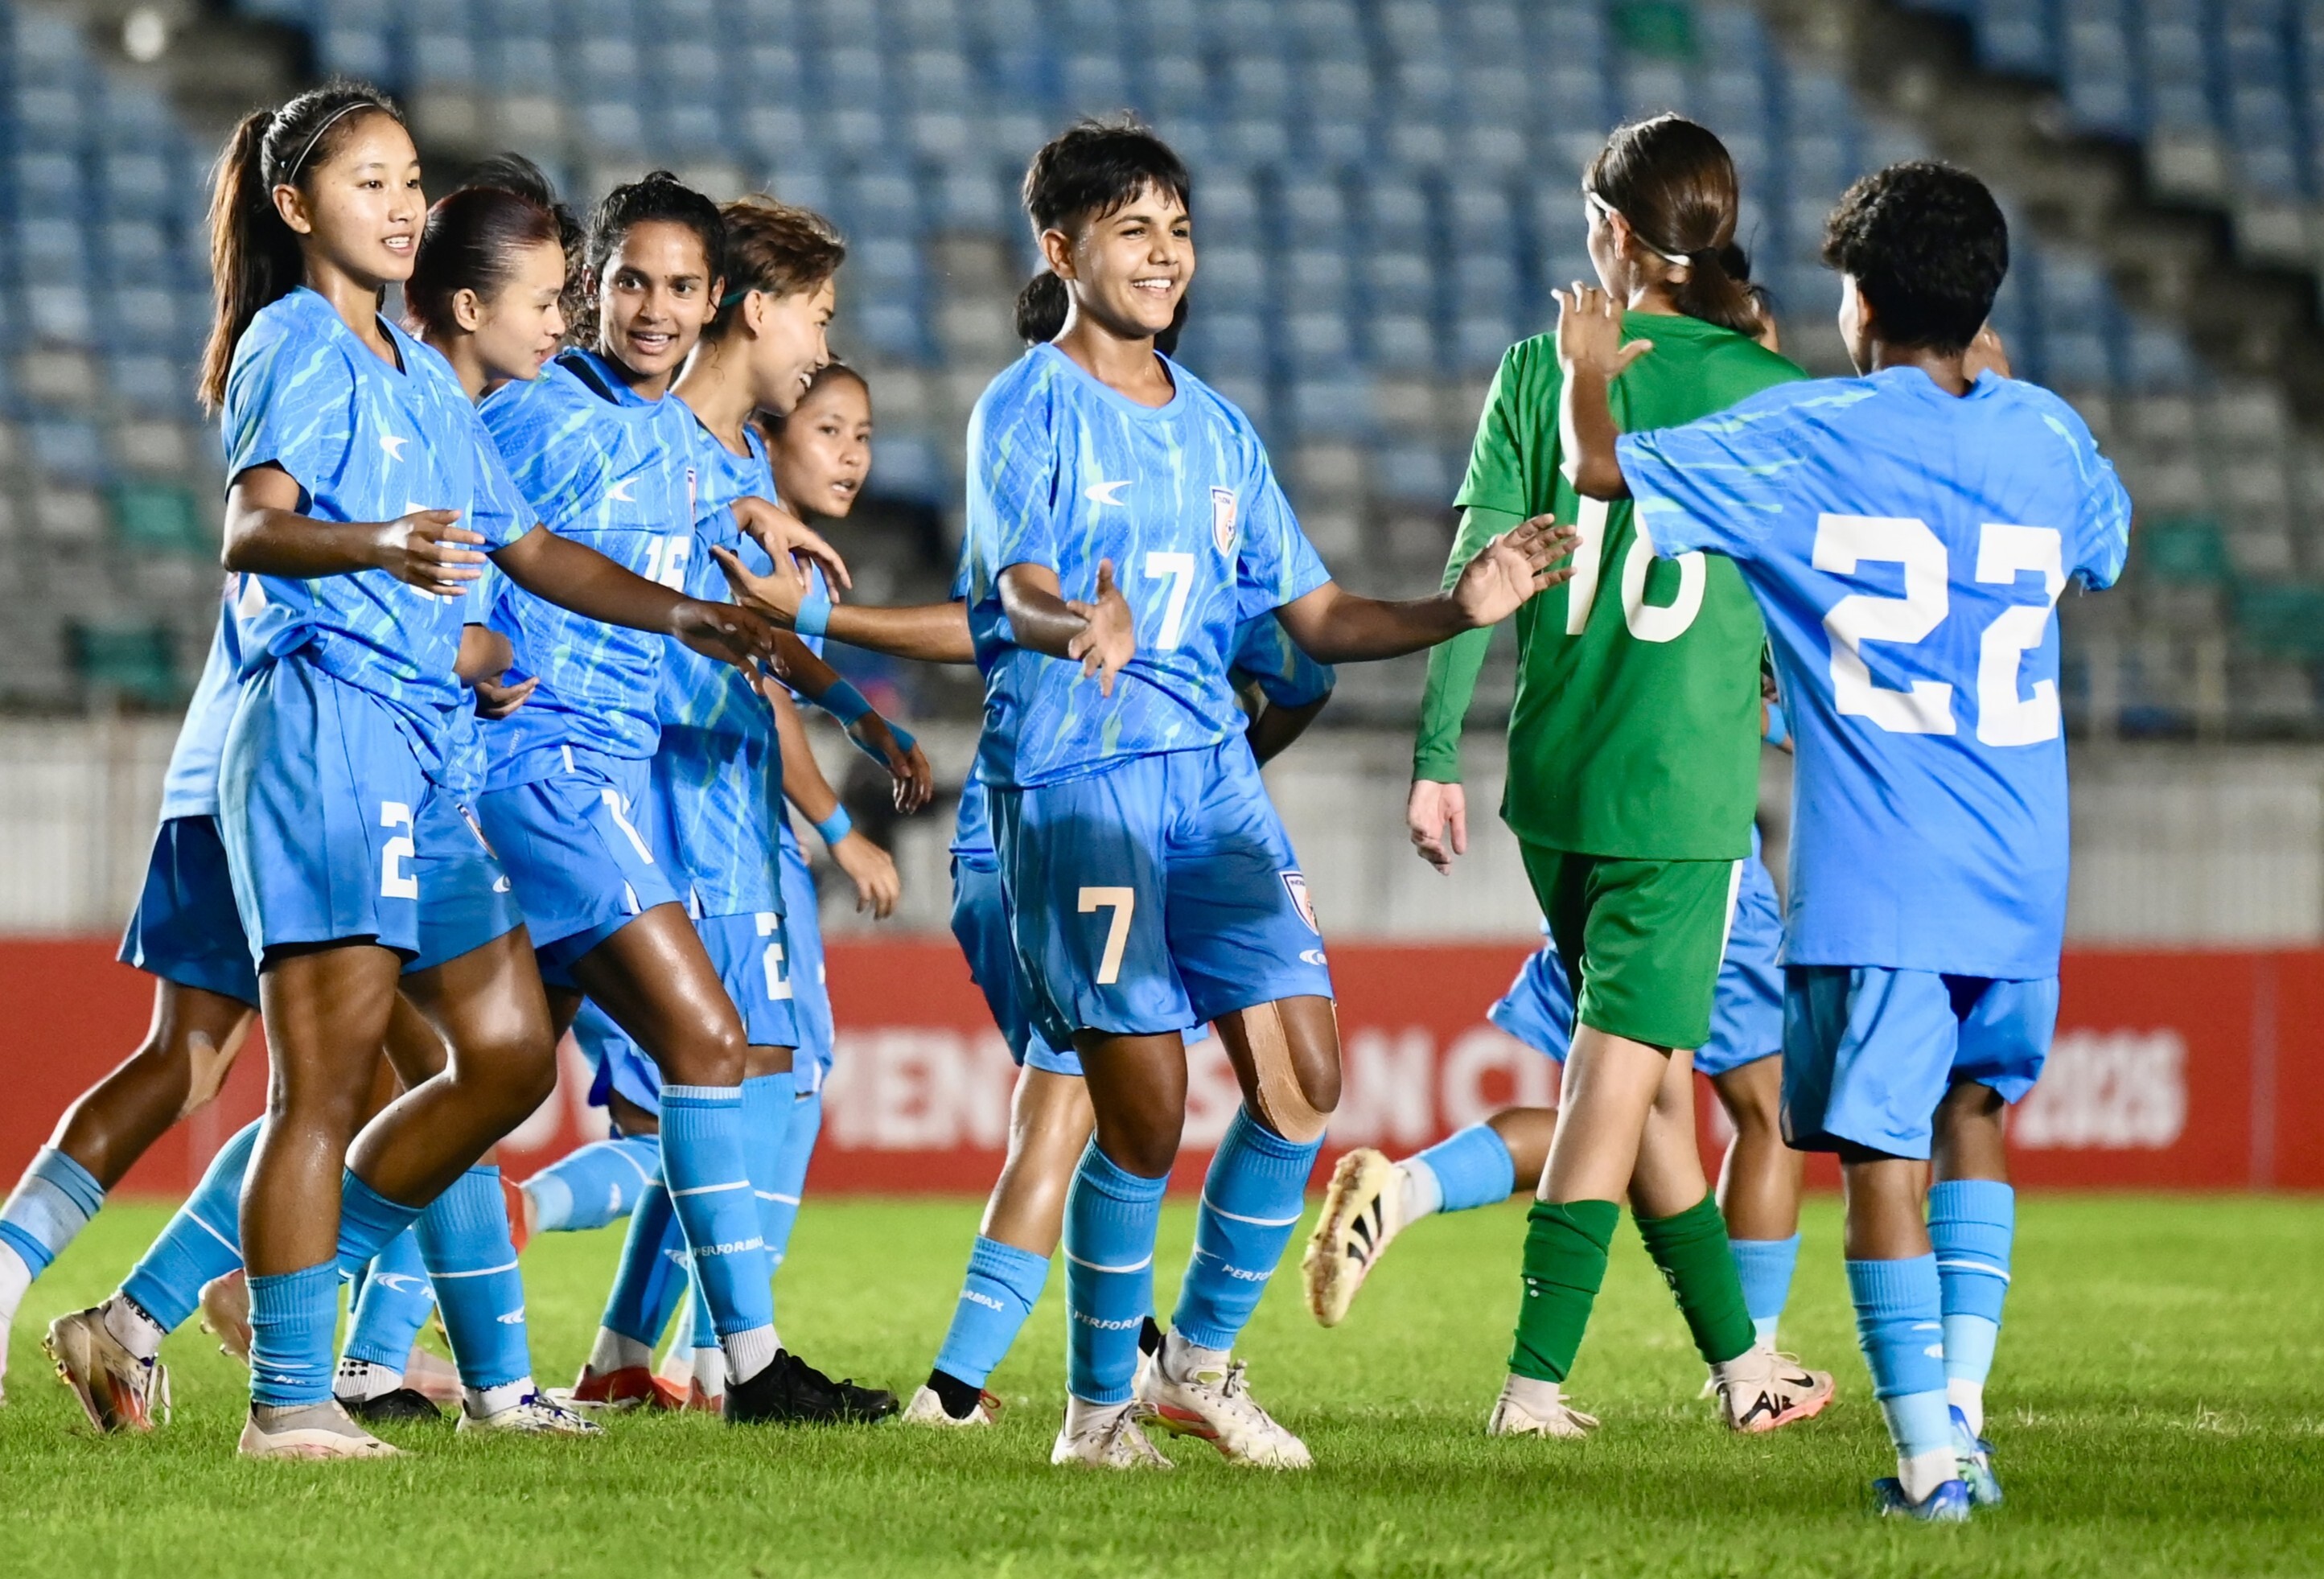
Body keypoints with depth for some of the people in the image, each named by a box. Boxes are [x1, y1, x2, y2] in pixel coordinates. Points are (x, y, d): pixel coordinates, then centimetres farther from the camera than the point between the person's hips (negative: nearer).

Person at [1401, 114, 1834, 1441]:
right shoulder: (1773, 392, -4)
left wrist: (1436, 752, 5)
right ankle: (1536, 1380, -7)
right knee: (1620, 1071, -1)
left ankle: (1744, 1364, 22)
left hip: (1554, 780, 3)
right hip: (1687, 784, -3)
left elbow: (1476, 574, -1)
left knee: (1649, 1075, 14)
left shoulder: (1541, 372, 0)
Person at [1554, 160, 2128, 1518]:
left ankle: (1930, 1456, -6)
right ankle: (1963, 1410, 12)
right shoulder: (2046, 436, 7)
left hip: (1873, 876, -4)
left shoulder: (1808, 438, -4)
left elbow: (1606, 469, 1)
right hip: (2020, 871, 4)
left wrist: (1590, 370, 23)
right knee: (1973, 1111, 21)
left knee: (1883, 1151, -1)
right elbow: (2105, 544, 30)